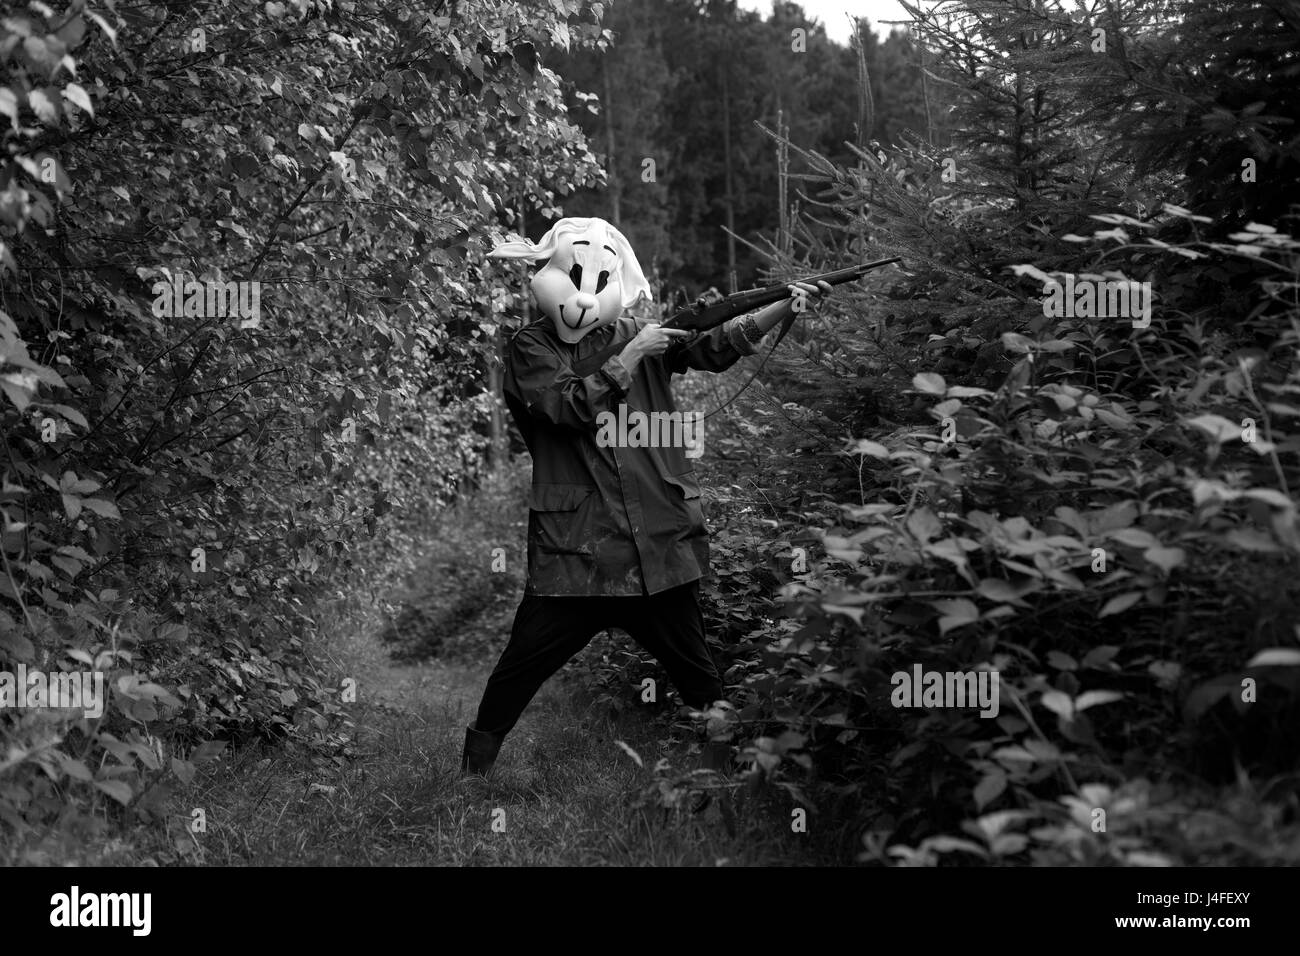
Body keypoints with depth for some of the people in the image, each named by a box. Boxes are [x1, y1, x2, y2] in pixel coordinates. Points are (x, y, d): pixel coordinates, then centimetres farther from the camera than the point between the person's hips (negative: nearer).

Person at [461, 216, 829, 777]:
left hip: (661, 538, 2)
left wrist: (784, 308, -16)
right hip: (572, 545, -2)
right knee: (522, 664, 2)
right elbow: (570, 406, -15)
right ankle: (474, 767, 20)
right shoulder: (530, 348, 2)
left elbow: (715, 347, -3)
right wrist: (631, 356, -15)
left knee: (690, 664, 12)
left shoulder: (640, 335, 9)